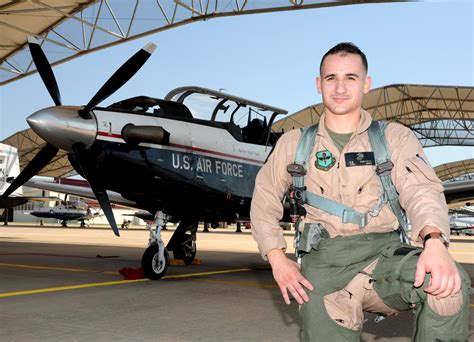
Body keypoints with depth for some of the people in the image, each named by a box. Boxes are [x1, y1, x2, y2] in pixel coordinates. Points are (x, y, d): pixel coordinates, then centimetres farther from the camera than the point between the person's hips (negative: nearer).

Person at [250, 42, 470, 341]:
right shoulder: (294, 143, 11)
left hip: (382, 253, -1)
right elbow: (264, 202, 18)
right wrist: (278, 260, 5)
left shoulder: (395, 138, 5)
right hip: (324, 262, 2)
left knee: (449, 282, -30)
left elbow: (422, 190, -11)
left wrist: (434, 242, -32)